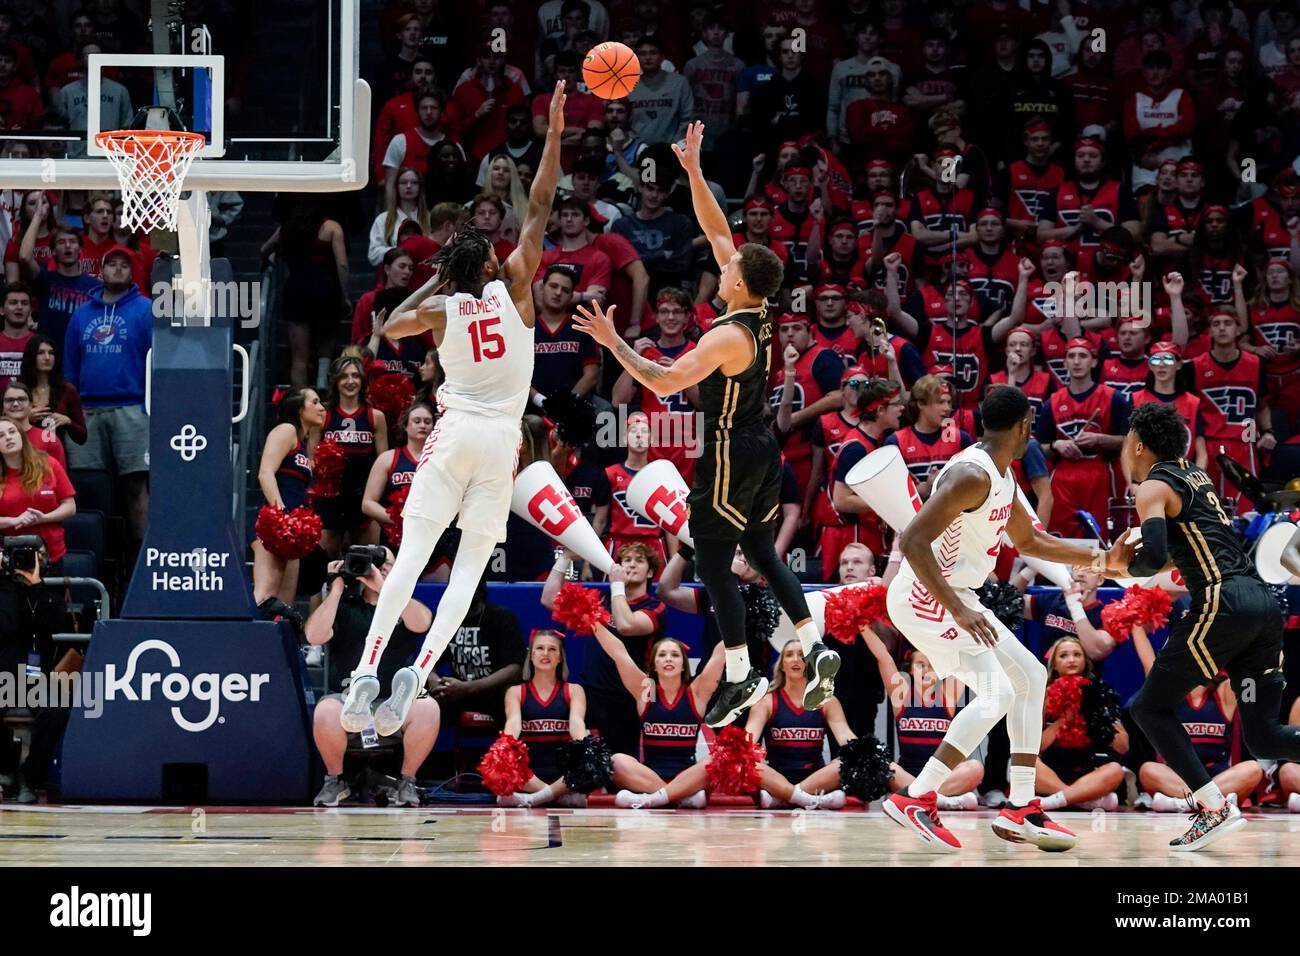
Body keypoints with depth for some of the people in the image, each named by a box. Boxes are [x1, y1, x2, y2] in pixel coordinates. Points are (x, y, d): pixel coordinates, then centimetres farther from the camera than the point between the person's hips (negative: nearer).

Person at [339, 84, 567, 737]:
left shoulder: (439, 307, -1)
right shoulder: (513, 289, -3)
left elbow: (390, 327, 19)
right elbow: (539, 209, 0)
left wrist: (433, 281, 21)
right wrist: (555, 132, 2)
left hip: (455, 433, 0)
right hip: (502, 439, 0)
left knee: (411, 555, -2)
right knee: (470, 567, 2)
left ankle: (366, 671, -15)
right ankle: (417, 674, -15)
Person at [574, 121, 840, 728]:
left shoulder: (727, 337, -22)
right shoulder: (761, 314, 1)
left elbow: (664, 382, -26)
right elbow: (717, 231, 7)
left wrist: (613, 342, -20)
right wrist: (693, 170, 6)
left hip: (728, 455, -9)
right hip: (762, 448, 9)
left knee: (713, 564, 0)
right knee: (761, 553, 16)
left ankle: (741, 678, 0)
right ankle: (814, 649, 5)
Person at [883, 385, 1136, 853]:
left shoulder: (1002, 477, 11)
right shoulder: (973, 475, -21)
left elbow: (1029, 541, 26)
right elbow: (913, 541, -29)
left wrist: (1103, 558, 19)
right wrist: (959, 611, -33)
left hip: (956, 596, 11)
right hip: (923, 597, -11)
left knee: (1030, 677, 14)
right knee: (996, 693, -19)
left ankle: (1020, 809, 14)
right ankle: (915, 800, -18)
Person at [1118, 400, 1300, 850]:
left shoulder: (1153, 487, 0)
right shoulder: (1197, 477, 26)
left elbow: (1155, 555, -15)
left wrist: (1131, 568, 6)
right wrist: (1135, 549, 26)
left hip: (1223, 602, -8)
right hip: (1263, 602, 8)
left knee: (1151, 706, 7)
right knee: (1263, 736, 6)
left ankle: (1214, 808, -6)